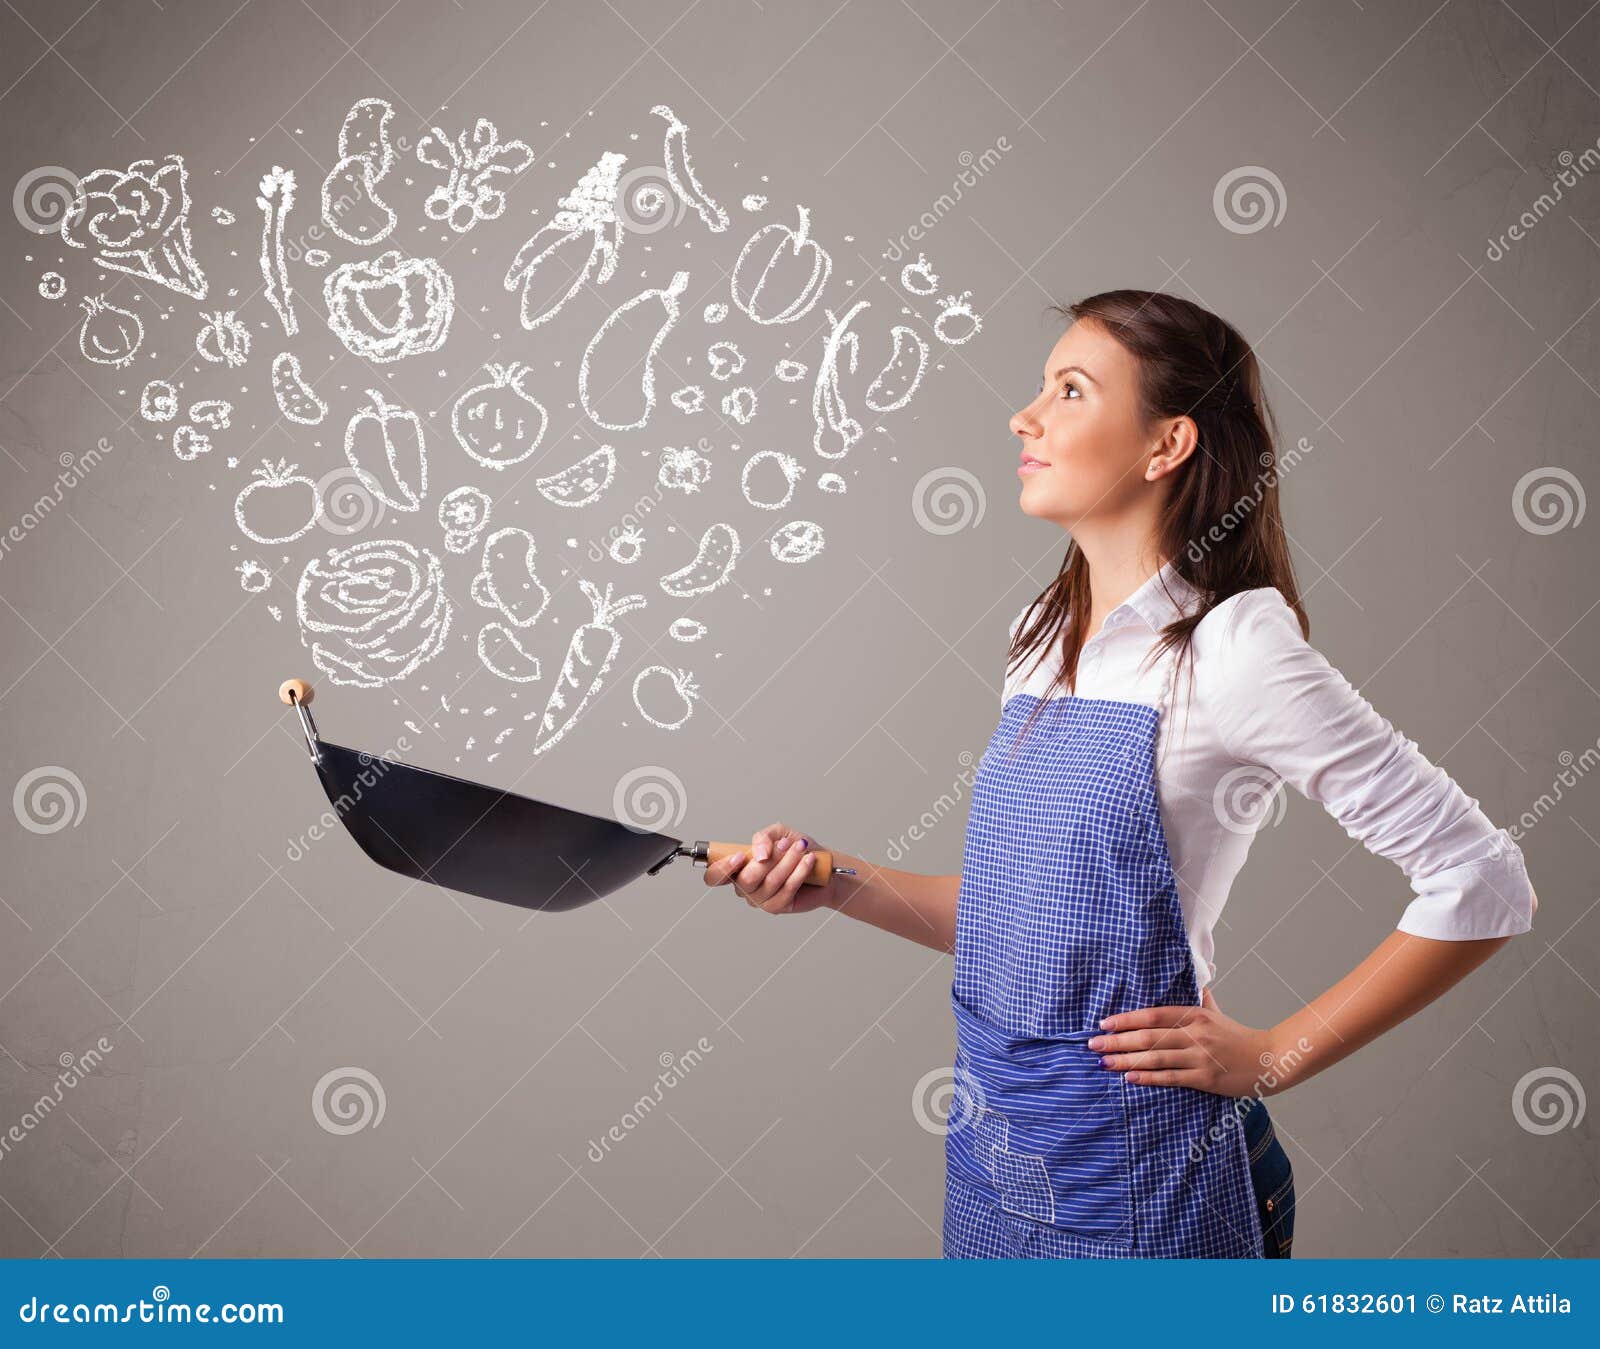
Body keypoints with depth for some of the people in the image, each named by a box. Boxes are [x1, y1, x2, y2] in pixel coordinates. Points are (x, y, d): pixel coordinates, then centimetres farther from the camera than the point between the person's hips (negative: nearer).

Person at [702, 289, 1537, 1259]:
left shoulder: (1231, 650, -17)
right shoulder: (1043, 639, 6)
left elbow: (1486, 887, -16)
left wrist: (1271, 1060, -13)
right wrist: (837, 883, 1)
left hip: (1134, 1178, -7)